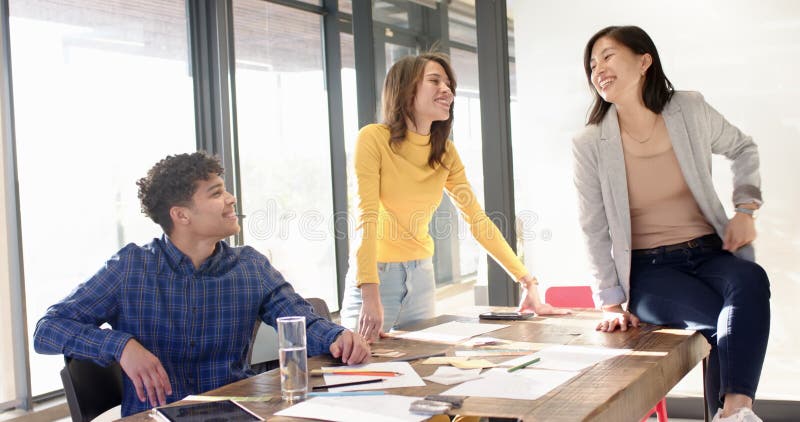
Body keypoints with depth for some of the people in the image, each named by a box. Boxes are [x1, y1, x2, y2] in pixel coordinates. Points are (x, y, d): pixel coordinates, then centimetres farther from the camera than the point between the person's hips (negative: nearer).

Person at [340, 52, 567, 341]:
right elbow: (367, 218, -22)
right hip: (376, 275, -6)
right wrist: (370, 297, -31)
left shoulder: (445, 152, 3)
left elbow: (478, 220, 2)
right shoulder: (373, 139, -14)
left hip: (422, 275, 6)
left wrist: (528, 283, -4)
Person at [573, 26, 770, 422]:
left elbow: (742, 149, 17)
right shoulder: (590, 144, -7)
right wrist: (612, 303, -7)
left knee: (750, 280, -33)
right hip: (648, 270, -2)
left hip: (709, 254, 2)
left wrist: (746, 207, 1)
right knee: (727, 321, -30)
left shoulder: (689, 110, -1)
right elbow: (595, 229, -3)